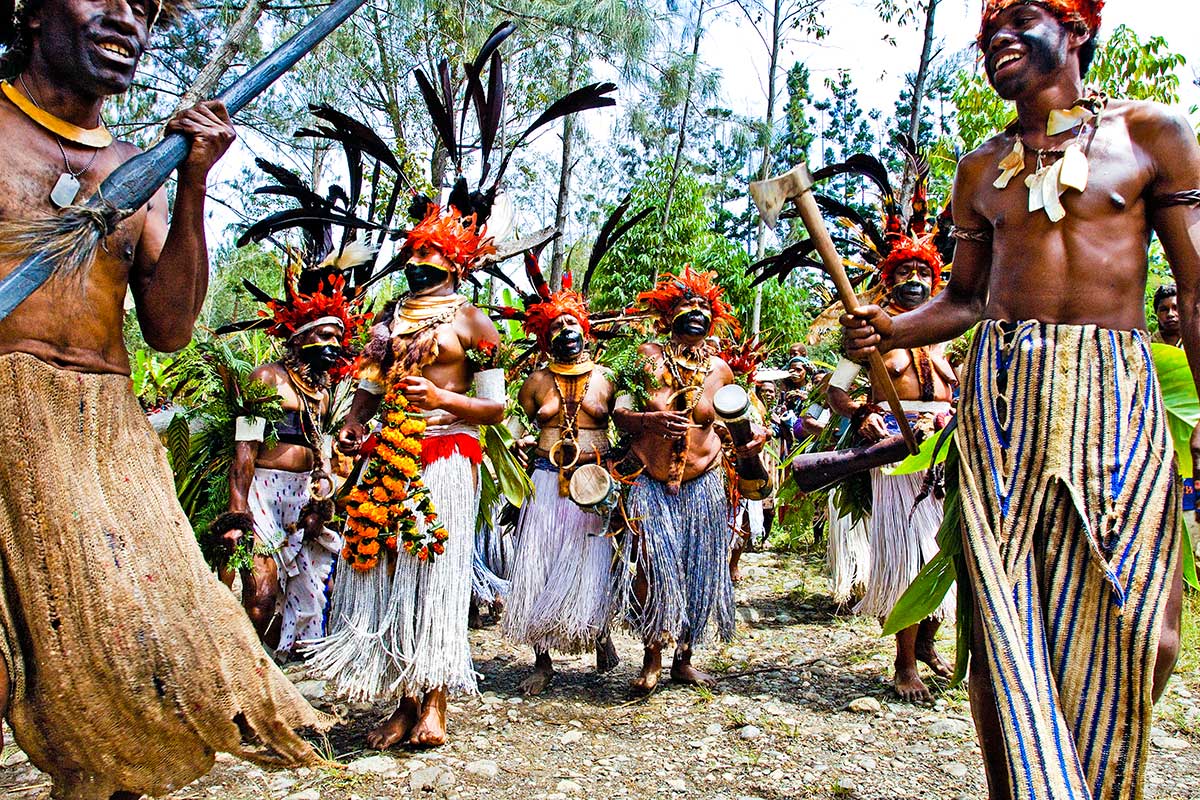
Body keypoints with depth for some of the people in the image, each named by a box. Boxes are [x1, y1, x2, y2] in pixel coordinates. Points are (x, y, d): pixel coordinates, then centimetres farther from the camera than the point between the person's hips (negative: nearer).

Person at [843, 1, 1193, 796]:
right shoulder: (981, 170, 16)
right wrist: (892, 328, -1)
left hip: (1116, 387, -1)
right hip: (1003, 388, 2)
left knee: (1123, 622, -1)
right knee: (1004, 617, -3)